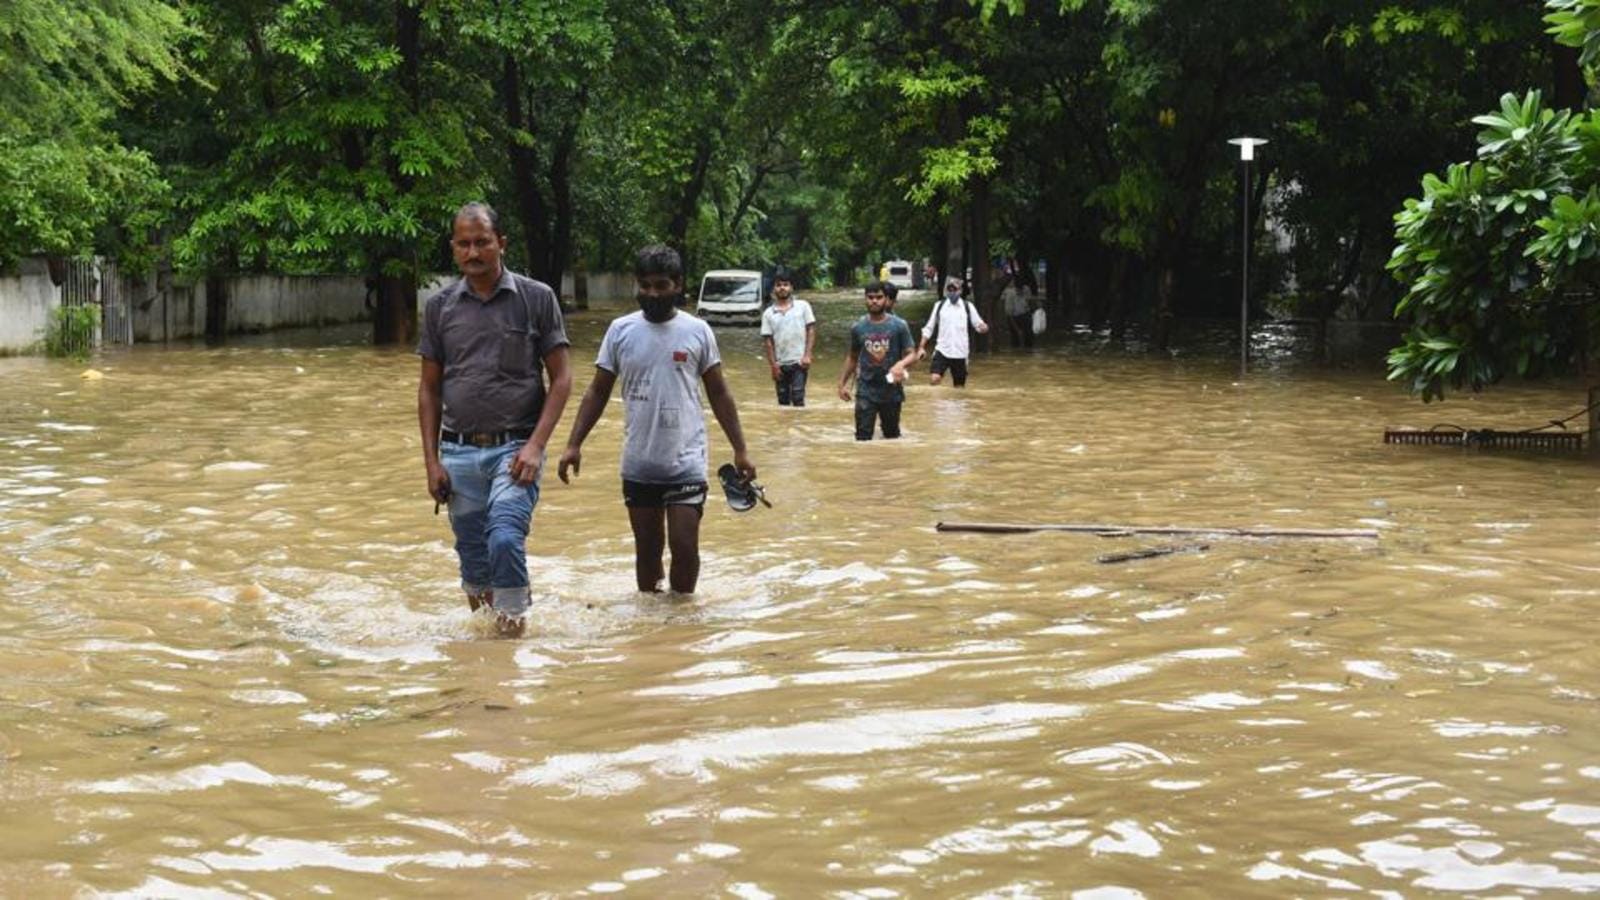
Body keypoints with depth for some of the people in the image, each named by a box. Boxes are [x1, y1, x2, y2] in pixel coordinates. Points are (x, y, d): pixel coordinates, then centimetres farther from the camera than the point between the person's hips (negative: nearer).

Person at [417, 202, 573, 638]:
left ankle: (514, 626, -9)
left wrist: (536, 445, -12)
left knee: (505, 539, -23)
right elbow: (429, 388, 12)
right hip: (458, 451, 3)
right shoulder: (440, 306, 7)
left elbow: (561, 378, -1)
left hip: (514, 448, -3)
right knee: (473, 562, 7)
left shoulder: (537, 298, 0)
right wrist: (431, 461, 4)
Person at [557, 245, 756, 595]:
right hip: (638, 464, 2)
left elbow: (719, 394, 5)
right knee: (647, 549, 10)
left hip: (686, 461, -2)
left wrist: (740, 451, 1)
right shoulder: (621, 330, 2)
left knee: (685, 546, -6)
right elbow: (598, 391, 6)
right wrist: (574, 444, -3)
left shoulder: (697, 331, -1)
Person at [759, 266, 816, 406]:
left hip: (799, 362, -3)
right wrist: (773, 365, -4)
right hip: (780, 364, 3)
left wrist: (807, 355, -10)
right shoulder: (768, 313, 3)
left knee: (798, 398, -10)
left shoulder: (803, 306, 1)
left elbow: (811, 330, 0)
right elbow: (768, 341, 3)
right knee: (783, 400, 9)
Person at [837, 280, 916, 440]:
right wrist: (843, 382, 12)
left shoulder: (899, 326, -5)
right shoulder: (858, 328, 3)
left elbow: (911, 354, -6)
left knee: (892, 435, 16)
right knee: (863, 437, -7)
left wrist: (901, 364, -28)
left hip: (891, 390, -1)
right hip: (865, 392, 1)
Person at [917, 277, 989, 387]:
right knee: (934, 379, -21)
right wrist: (921, 347, 4)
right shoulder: (939, 306, 5)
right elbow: (929, 328, 10)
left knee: (960, 386, 7)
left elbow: (978, 325, 3)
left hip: (960, 353, 0)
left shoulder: (968, 306, 2)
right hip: (942, 350, 0)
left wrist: (983, 327, -22)